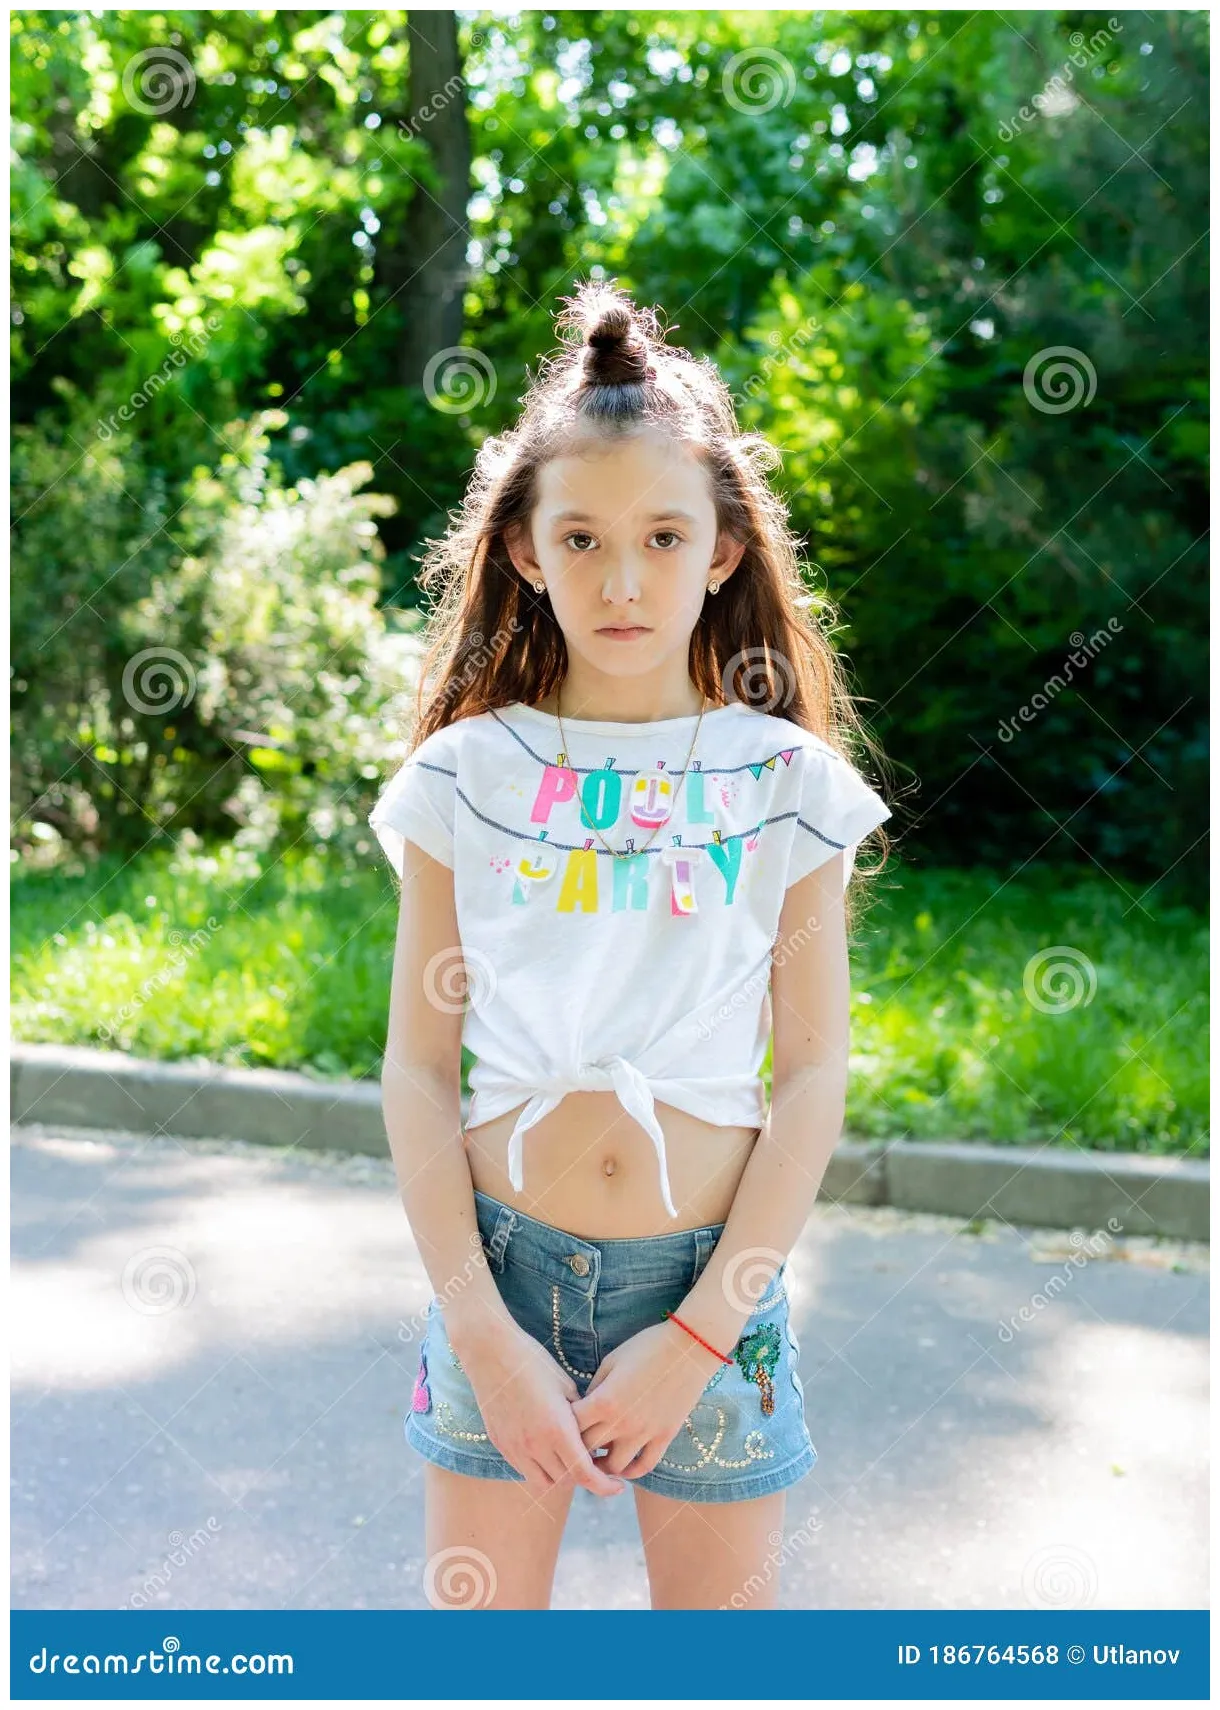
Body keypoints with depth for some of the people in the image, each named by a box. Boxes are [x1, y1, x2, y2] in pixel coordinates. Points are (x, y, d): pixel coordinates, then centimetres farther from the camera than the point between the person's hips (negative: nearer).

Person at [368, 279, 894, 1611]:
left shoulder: (787, 784, -2)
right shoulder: (468, 777, 0)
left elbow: (811, 1075, -3)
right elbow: (417, 1065, -1)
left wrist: (697, 1337, -9)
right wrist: (485, 1336, -9)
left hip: (712, 1277, 0)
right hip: (502, 1261, 1)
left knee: (716, 1613, 13)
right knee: (478, 1617, 12)